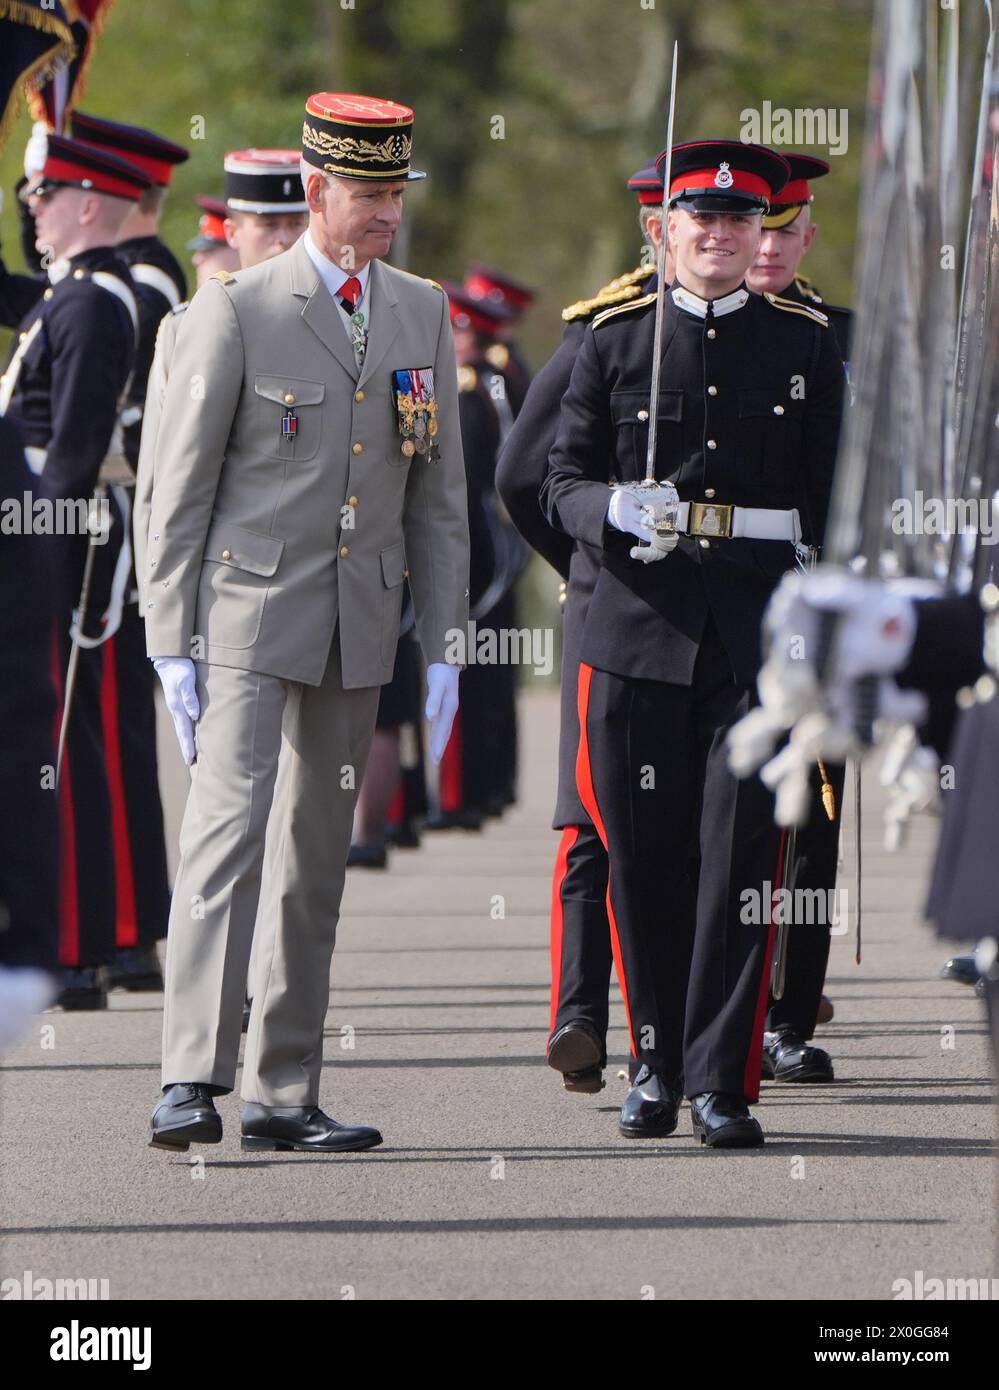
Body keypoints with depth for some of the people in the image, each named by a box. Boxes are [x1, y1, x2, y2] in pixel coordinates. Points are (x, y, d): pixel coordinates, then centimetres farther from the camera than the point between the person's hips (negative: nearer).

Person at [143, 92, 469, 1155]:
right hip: (247, 615, -5)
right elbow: (178, 488, -5)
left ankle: (283, 1096, 12)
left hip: (359, 628, 5)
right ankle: (191, 1081, -22)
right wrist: (171, 645, -9)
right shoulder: (234, 312, -6)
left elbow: (438, 493, 12)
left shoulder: (421, 314, 9)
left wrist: (442, 648, 8)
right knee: (228, 829, -17)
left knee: (317, 858, 7)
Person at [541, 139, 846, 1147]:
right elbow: (563, 483, 7)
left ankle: (722, 1080, -3)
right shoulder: (615, 340, 8)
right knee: (643, 859, 3)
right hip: (639, 623, 0)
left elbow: (833, 498, 11)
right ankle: (655, 1065, 18)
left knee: (740, 856, -6)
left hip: (761, 627, 0)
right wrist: (618, 515, -15)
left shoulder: (804, 345, 9)